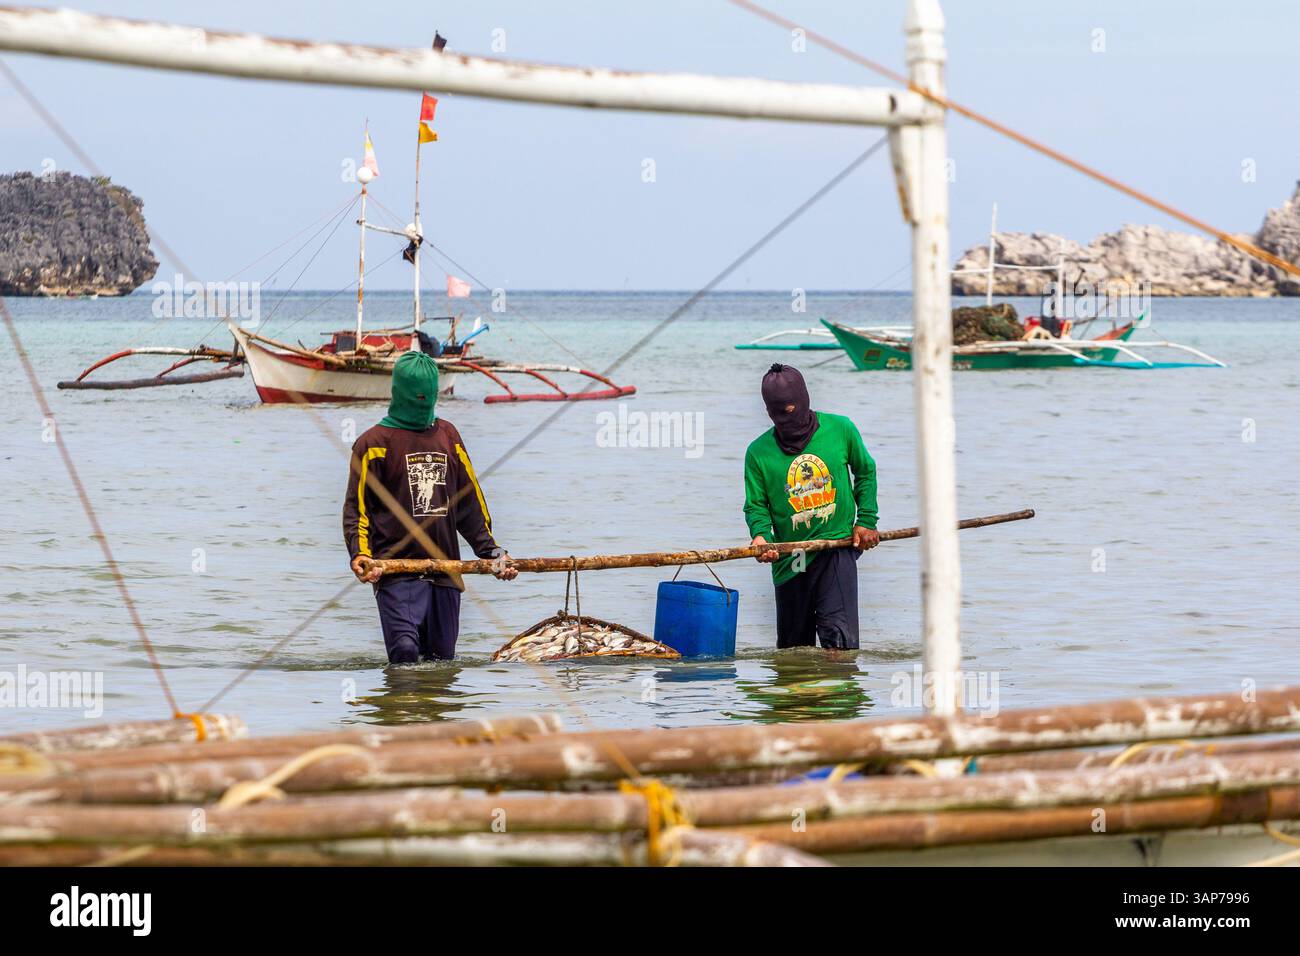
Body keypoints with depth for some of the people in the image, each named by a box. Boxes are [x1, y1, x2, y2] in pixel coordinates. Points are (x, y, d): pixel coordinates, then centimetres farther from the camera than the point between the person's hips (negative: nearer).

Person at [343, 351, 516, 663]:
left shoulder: (448, 435, 17)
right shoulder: (375, 442, 2)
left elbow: (470, 500, 23)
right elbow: (357, 506, 1)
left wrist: (490, 550, 16)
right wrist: (360, 554, -15)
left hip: (445, 573, 5)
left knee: (442, 659, 3)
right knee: (406, 651, -20)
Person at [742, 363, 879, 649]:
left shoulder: (840, 429, -1)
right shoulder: (758, 452, -3)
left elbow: (865, 472, 14)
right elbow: (756, 505, 3)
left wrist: (866, 521, 7)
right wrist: (760, 535, -17)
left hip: (837, 550, -2)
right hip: (789, 559, 2)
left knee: (839, 637, -18)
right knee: (793, 647, 12)